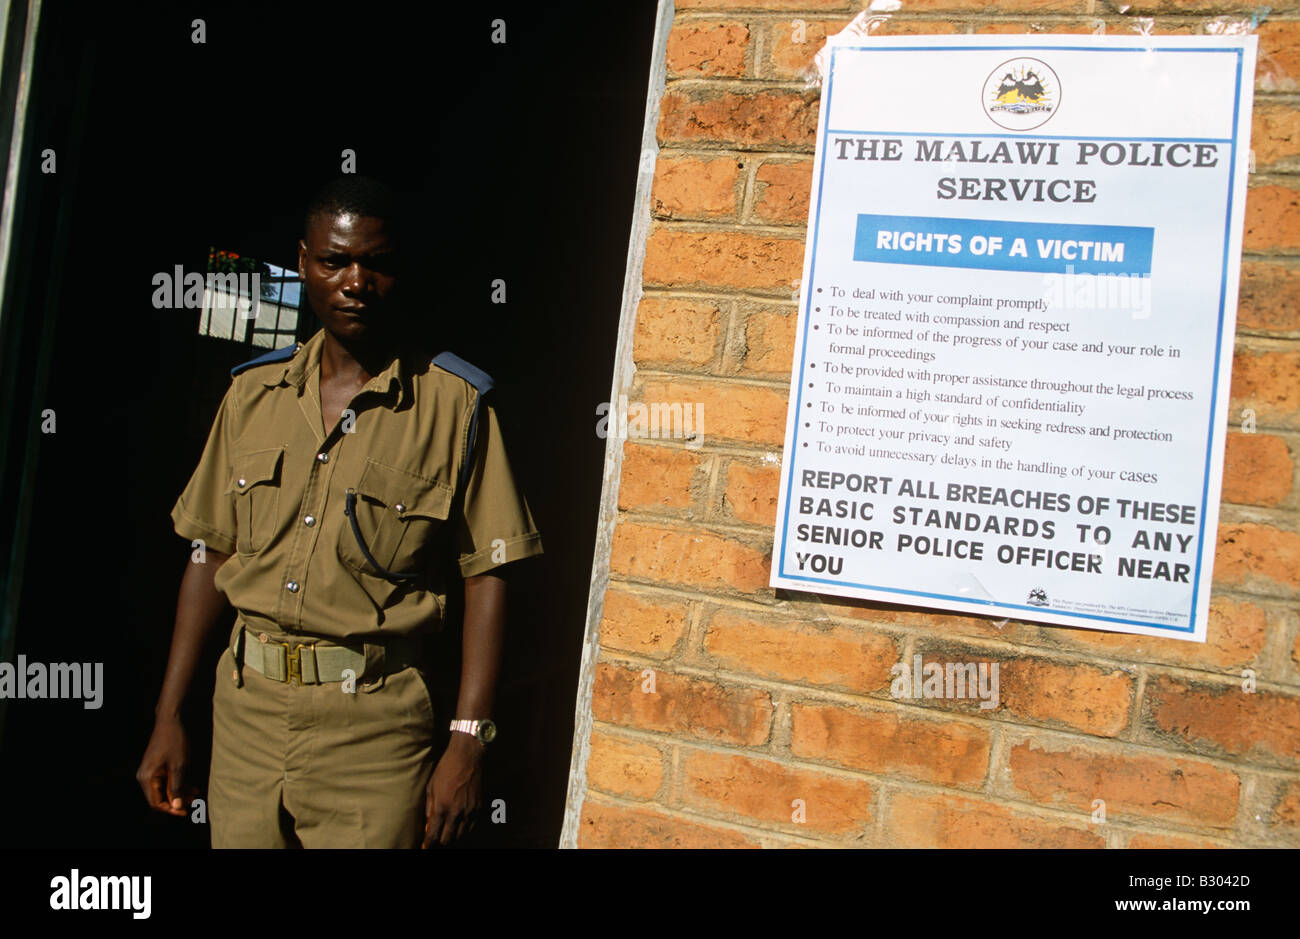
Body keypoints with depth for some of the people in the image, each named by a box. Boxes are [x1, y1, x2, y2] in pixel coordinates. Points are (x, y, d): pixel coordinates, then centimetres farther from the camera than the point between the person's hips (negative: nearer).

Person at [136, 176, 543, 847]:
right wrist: (168, 718, 9)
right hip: (246, 704, 4)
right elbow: (211, 553, 10)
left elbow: (486, 574, -6)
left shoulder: (456, 404, -6)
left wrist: (468, 741, -10)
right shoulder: (253, 392, 6)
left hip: (371, 722, -3)